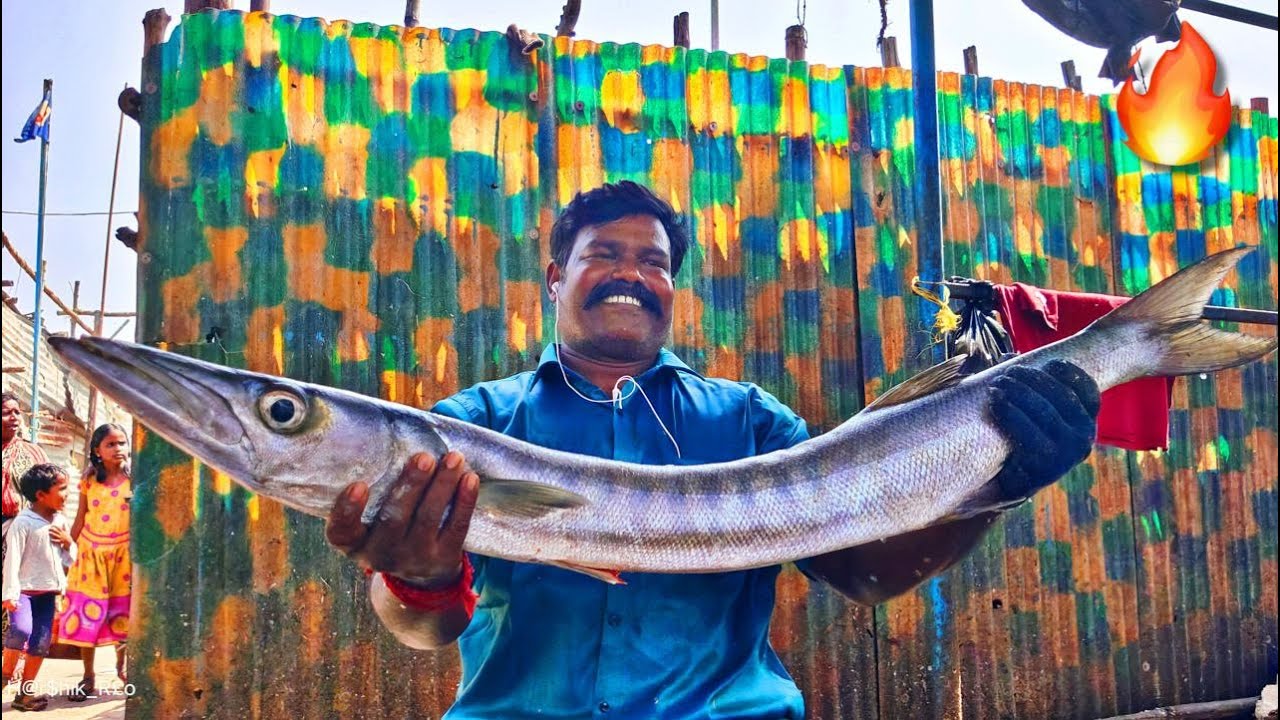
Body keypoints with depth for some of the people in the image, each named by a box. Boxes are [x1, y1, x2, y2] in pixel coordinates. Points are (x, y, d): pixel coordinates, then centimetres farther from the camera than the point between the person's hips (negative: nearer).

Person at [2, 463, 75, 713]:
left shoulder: (60, 522, 7)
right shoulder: (23, 522, -13)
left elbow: (70, 559, 16)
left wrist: (68, 542, -5)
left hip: (47, 591, 6)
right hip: (24, 589, -6)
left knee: (41, 642, 4)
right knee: (20, 629, -26)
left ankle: (24, 692, 14)